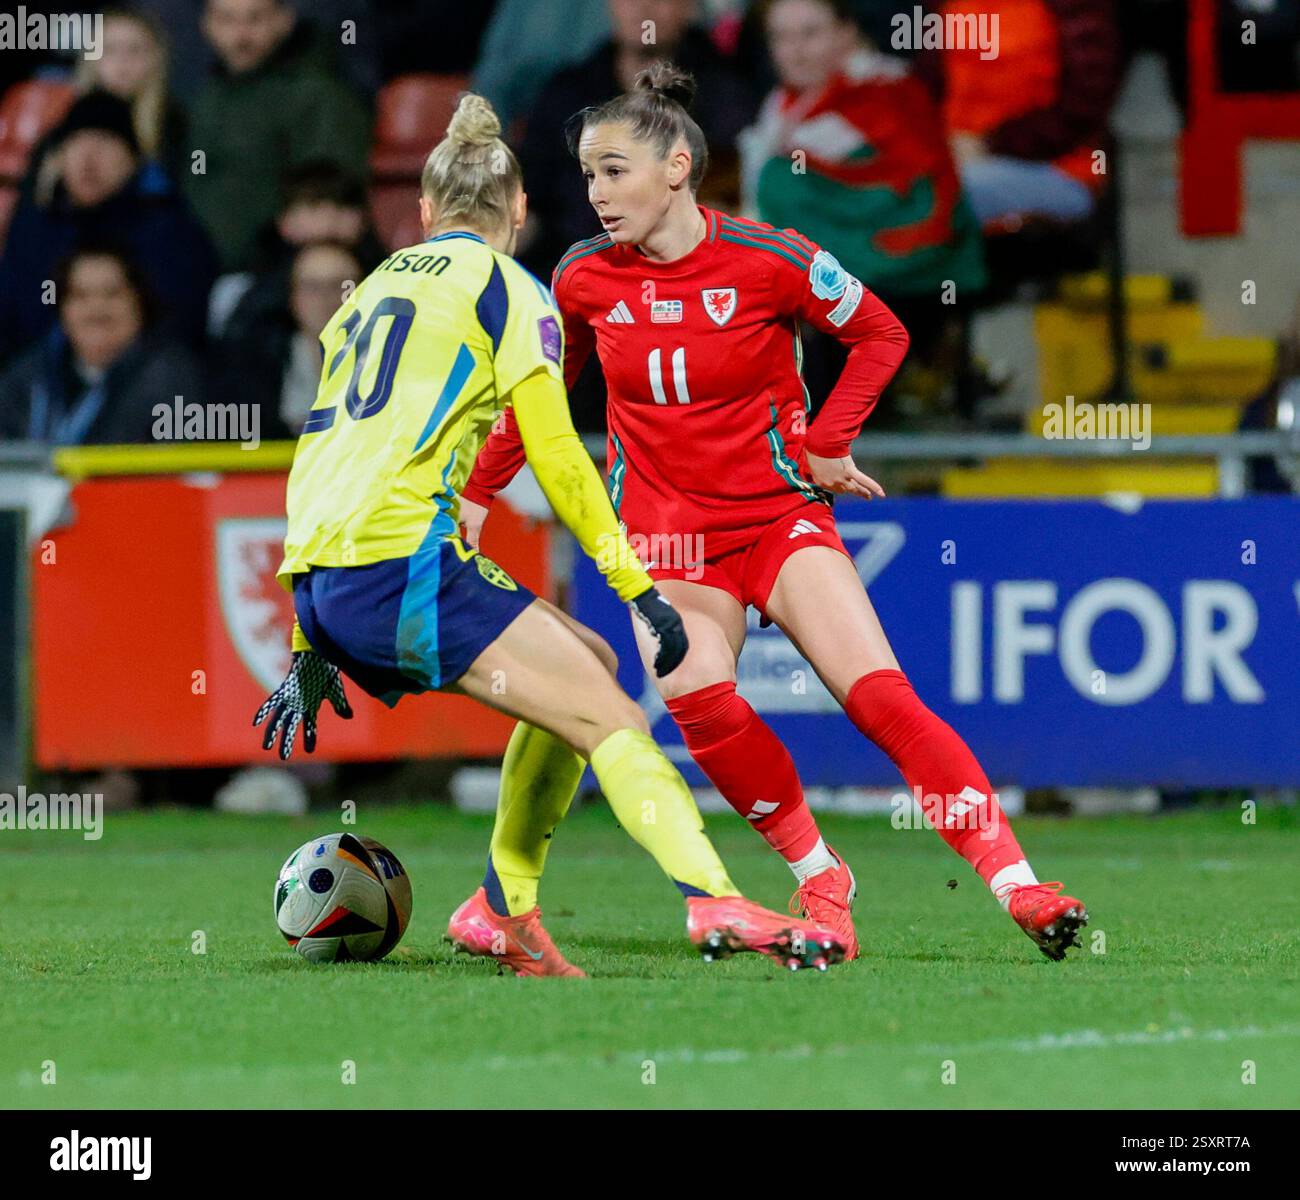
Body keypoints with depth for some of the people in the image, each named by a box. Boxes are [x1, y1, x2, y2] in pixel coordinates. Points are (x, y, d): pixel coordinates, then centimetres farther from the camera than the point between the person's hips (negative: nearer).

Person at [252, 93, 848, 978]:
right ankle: (714, 902, -29)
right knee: (608, 714, -9)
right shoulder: (507, 289, 5)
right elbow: (556, 457, -4)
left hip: (317, 579, 7)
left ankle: (503, 908, 17)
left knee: (582, 669, 20)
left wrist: (310, 651, 29)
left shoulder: (376, 286, 26)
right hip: (403, 561, -7)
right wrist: (638, 587, -1)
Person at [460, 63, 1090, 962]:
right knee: (697, 700, -25)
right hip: (665, 531, 2)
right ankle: (821, 882, -8)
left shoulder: (767, 261, -12)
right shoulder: (585, 279, -2)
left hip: (778, 512, -2)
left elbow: (880, 336, 3)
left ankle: (1018, 887, -16)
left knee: (880, 698, -16)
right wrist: (476, 492, 12)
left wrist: (826, 443, -3)